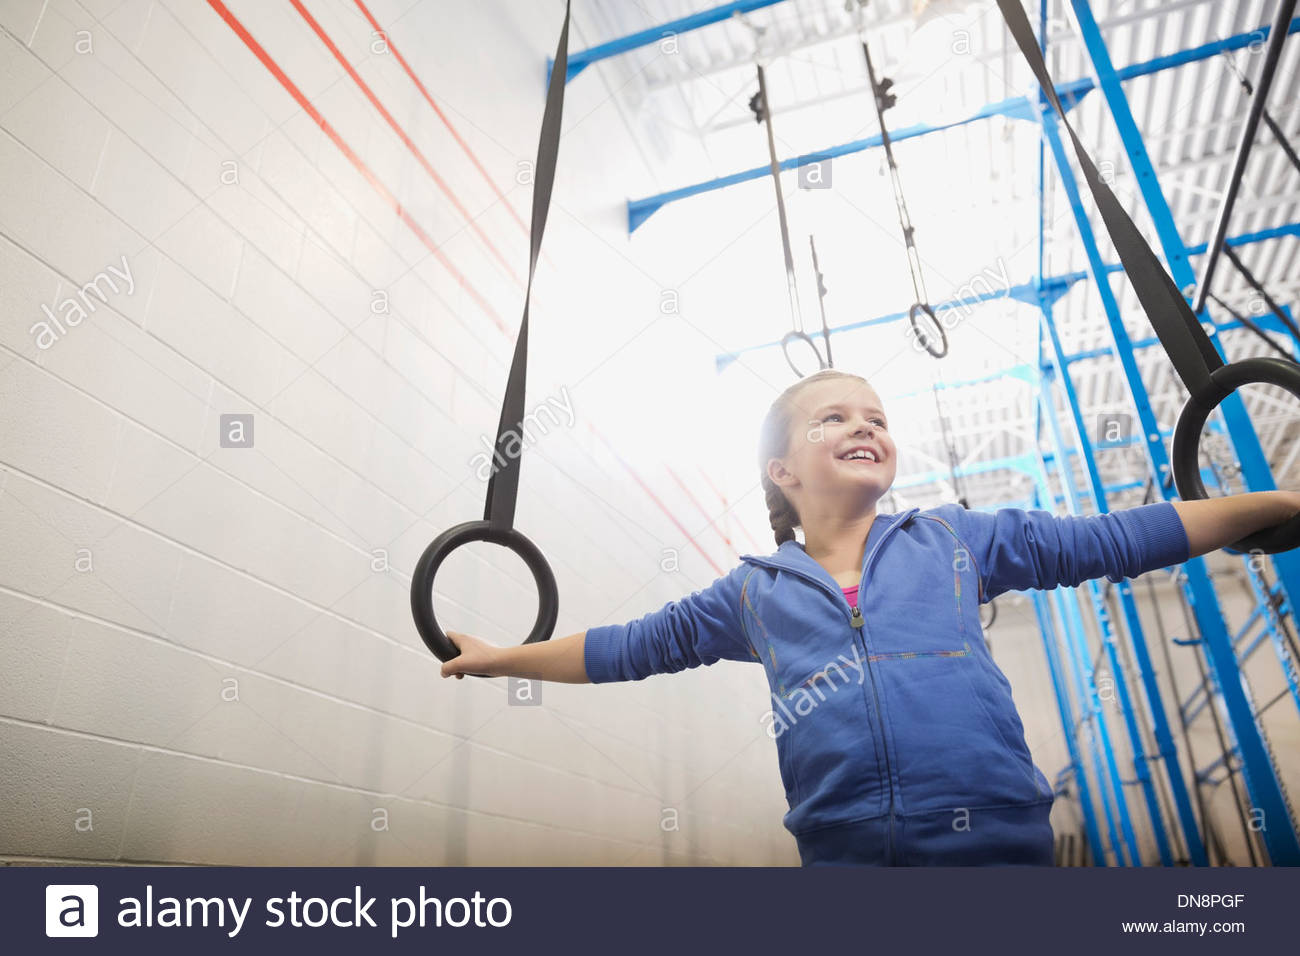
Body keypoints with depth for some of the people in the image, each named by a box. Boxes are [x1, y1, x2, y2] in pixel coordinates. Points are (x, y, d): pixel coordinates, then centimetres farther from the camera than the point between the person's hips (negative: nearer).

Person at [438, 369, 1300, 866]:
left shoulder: (953, 541, 9)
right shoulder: (754, 593, 10)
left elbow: (1110, 541, 13)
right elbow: (629, 648, 18)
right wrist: (500, 657, 20)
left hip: (1000, 842, 0)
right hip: (844, 852, 1)